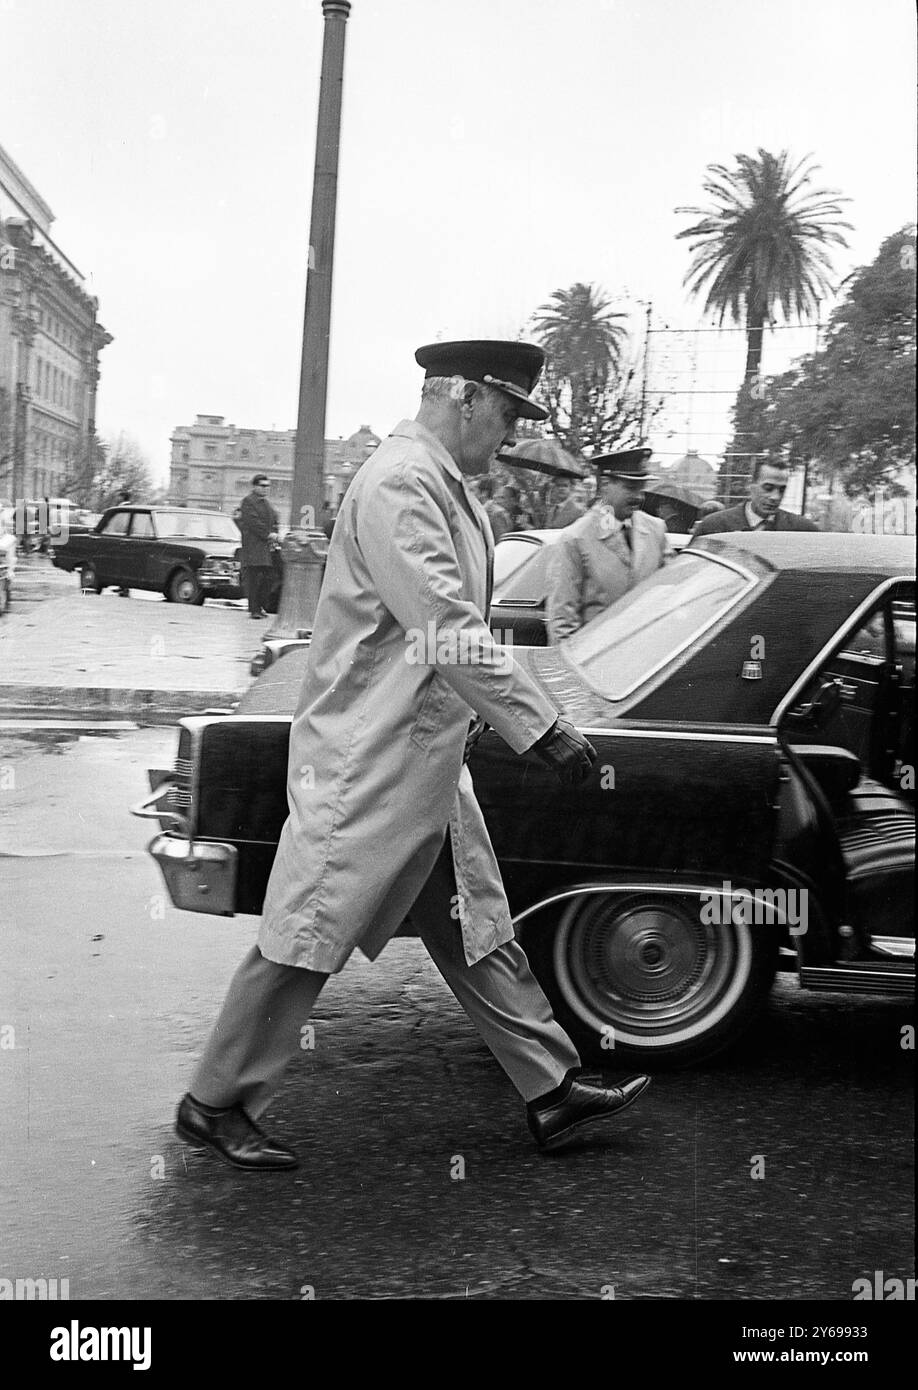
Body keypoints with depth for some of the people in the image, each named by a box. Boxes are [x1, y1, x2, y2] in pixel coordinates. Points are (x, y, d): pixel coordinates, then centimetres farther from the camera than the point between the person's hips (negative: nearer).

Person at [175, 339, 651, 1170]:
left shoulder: (447, 488, 13)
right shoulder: (400, 484, -19)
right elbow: (450, 633, -25)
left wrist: (532, 721, 11)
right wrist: (541, 727, -23)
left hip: (428, 762, 10)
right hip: (367, 764, -10)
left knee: (480, 935, 15)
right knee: (308, 940, 1)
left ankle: (555, 1093, 24)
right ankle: (215, 1106, 17)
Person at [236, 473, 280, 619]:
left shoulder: (266, 502, 22)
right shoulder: (248, 501, -5)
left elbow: (275, 518, 20)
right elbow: (253, 522, -15)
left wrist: (275, 533, 1)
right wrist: (268, 534, -16)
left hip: (267, 545, 8)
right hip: (253, 545, -8)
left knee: (268, 577, 6)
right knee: (254, 577, -9)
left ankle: (260, 606, 16)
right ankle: (253, 609, -8)